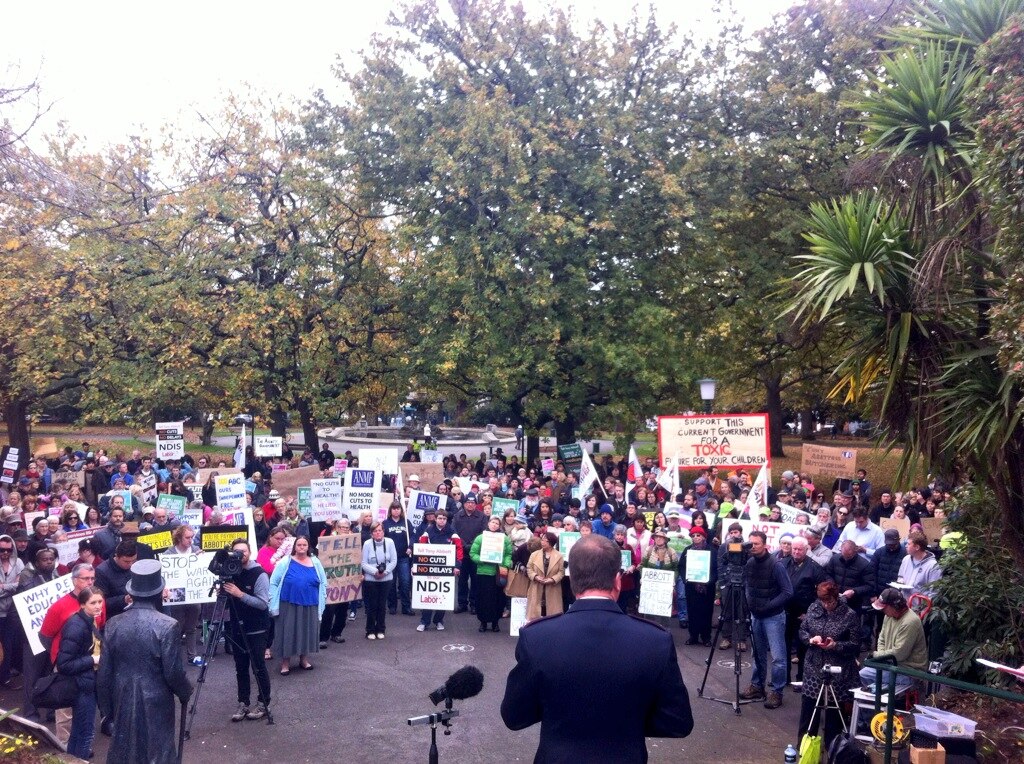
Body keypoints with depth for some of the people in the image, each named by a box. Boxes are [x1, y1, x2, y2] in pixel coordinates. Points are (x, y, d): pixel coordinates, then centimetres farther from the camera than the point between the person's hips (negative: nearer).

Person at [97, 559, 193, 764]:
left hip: (124, 705, 4)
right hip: (156, 706, -4)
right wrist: (186, 693, 6)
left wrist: (106, 708, 14)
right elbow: (173, 672, -14)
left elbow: (103, 674, 1)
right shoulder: (166, 626, -18)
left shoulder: (114, 624, -4)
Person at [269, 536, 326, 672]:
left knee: (306, 631, 12)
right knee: (288, 632, 3)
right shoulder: (285, 562, -4)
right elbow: (274, 583, -4)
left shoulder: (315, 562, 4)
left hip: (309, 605, 3)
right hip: (288, 605, -3)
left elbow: (323, 583, 10)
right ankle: (285, 663, 15)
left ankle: (303, 659, 29)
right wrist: (273, 604, -8)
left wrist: (321, 600, 4)